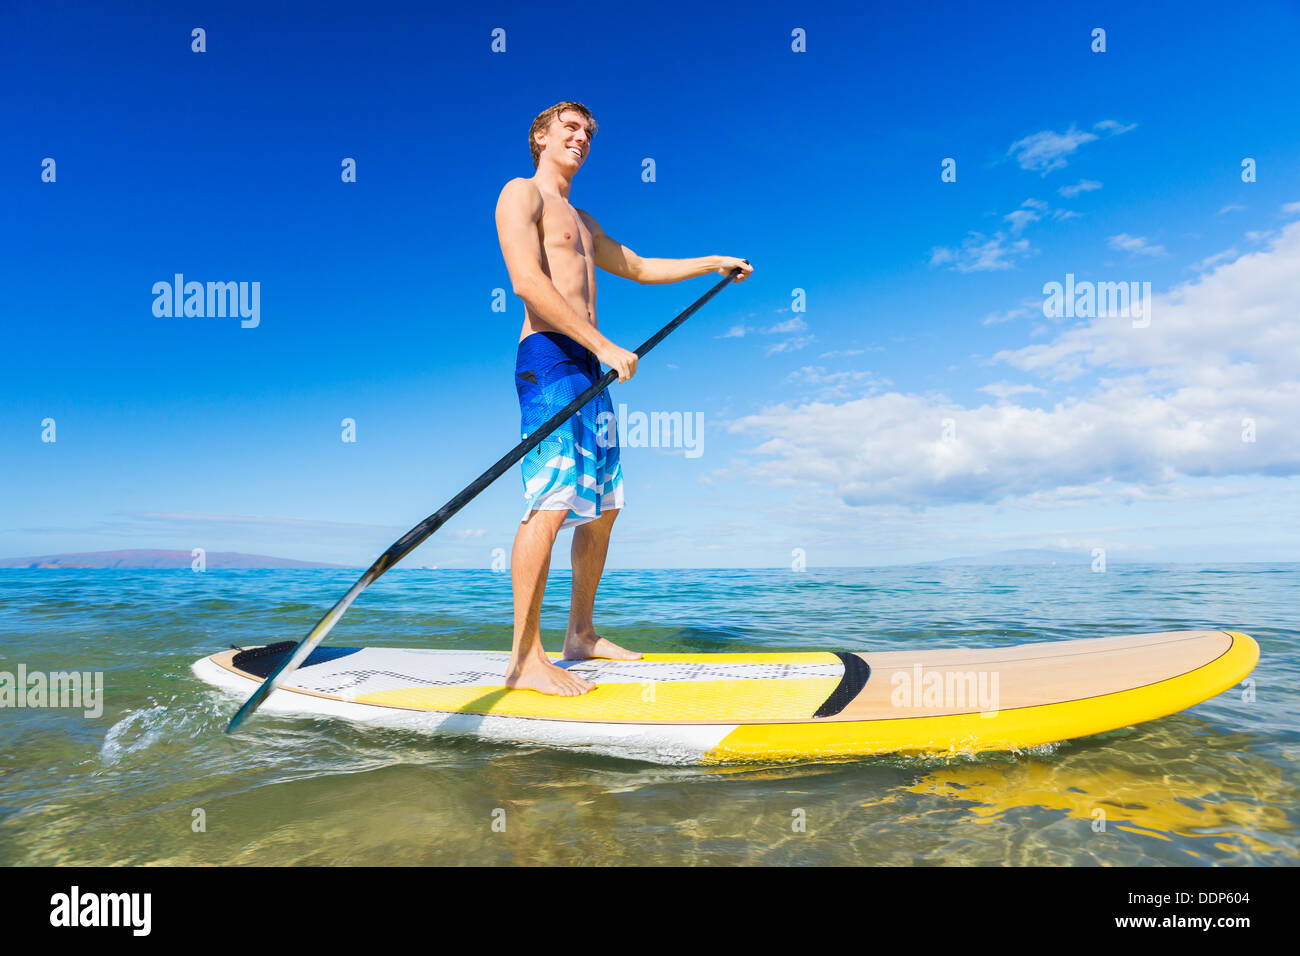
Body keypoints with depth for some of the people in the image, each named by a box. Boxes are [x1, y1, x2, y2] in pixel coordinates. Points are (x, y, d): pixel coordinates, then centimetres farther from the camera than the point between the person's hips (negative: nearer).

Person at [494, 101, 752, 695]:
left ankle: (581, 634, 19)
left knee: (602, 506, 8)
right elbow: (527, 281, -15)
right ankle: (525, 659, -13)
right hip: (549, 358, -9)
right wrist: (605, 346, -20)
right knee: (551, 503, -18)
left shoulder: (582, 222, 29)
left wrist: (713, 263, 38)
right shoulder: (521, 194, 1)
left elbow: (638, 268, 40)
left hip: (589, 369, 9)